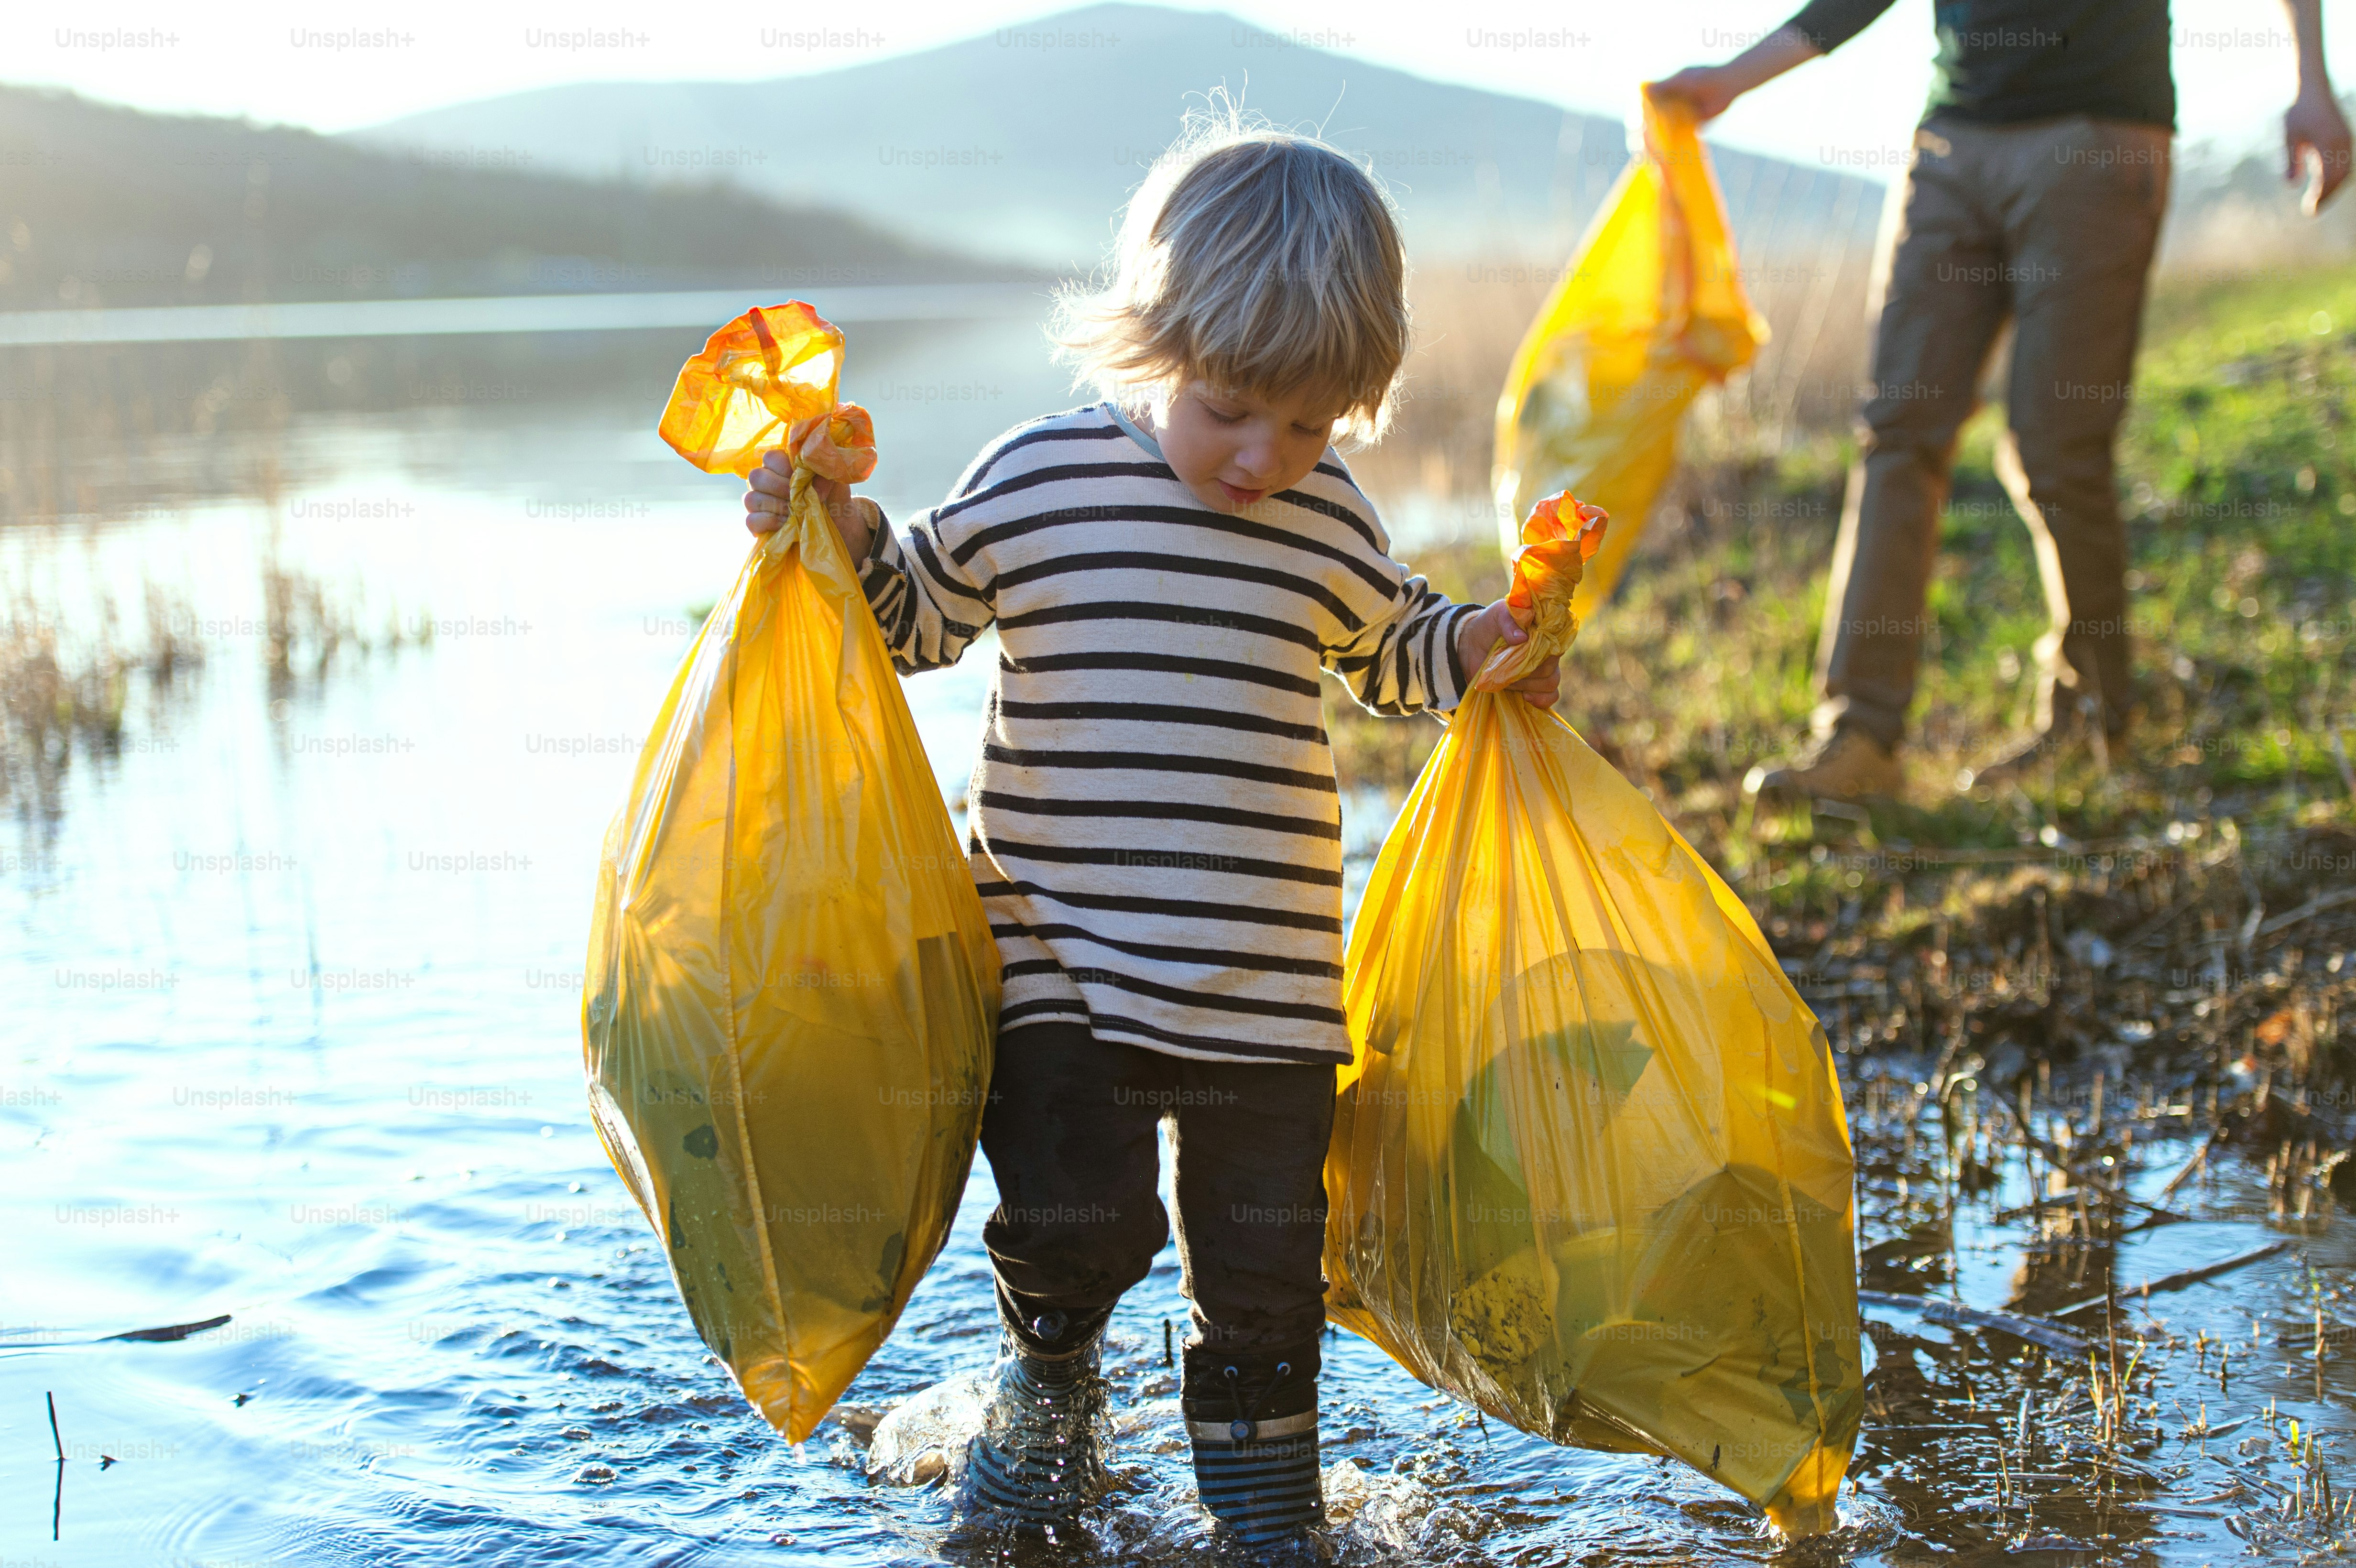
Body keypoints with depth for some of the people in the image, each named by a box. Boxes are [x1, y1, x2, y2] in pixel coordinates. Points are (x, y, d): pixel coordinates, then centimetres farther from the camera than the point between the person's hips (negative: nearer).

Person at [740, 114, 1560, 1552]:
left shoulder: (1331, 520, 3)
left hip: (1266, 982, 2)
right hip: (1059, 957, -2)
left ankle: (1263, 1490, 34)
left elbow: (1389, 648, 22)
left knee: (1264, 1258, 10)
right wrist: (845, 533, -7)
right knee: (1073, 1212, -4)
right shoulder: (1036, 481, -4)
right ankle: (1049, 1377, 32)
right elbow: (918, 616, 10)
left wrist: (1477, 648, 4)